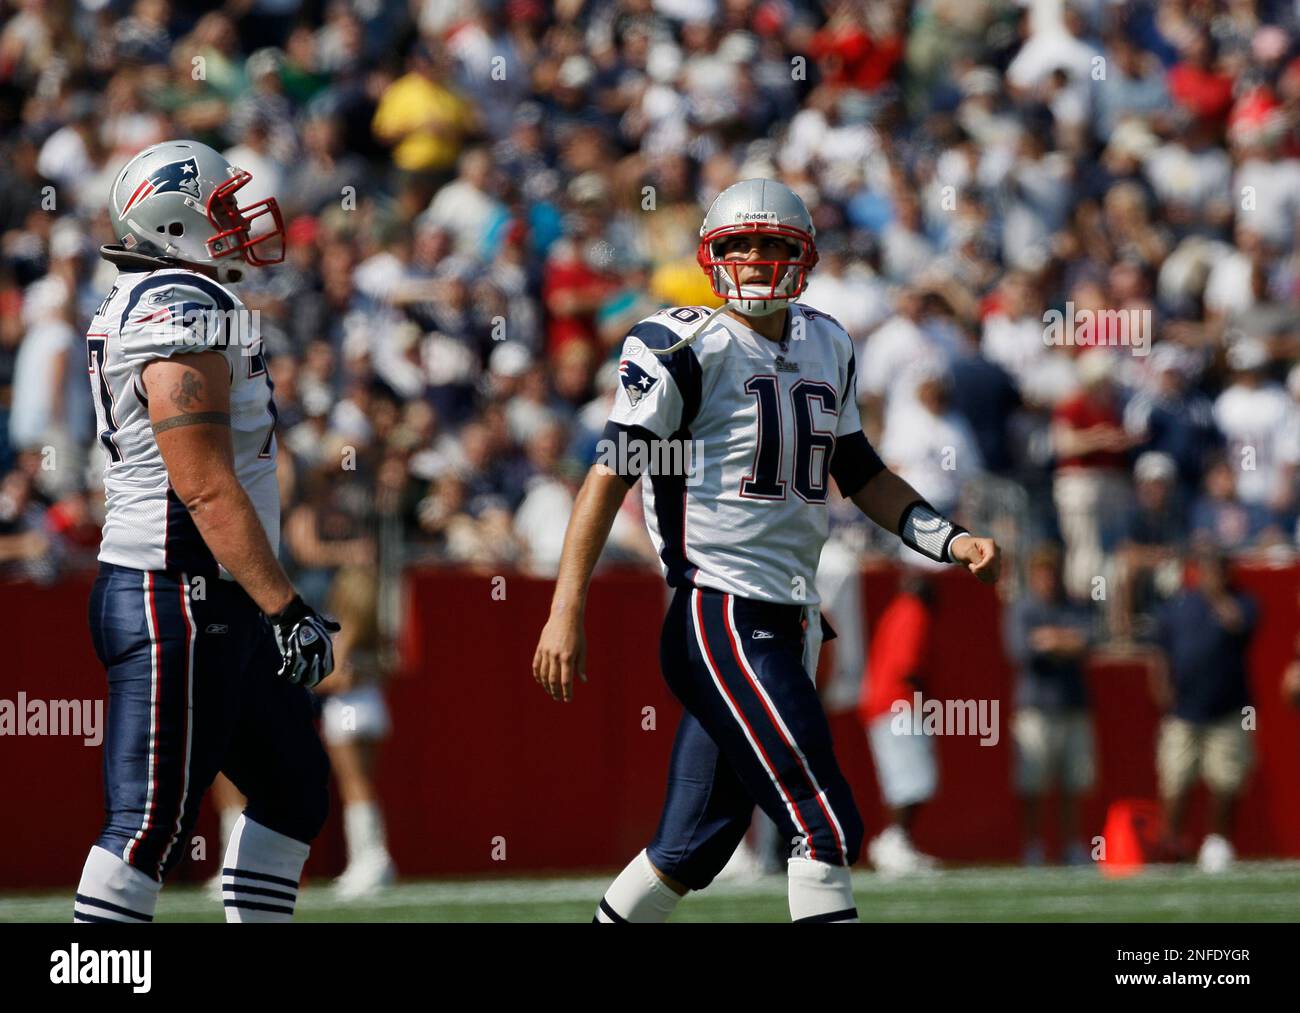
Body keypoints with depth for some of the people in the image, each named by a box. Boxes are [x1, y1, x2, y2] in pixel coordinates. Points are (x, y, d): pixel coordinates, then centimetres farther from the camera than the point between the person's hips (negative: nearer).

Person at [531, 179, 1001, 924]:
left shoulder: (827, 350, 15)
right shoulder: (688, 350, -7)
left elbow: (862, 477, 25)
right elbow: (613, 472, -10)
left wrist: (952, 541, 11)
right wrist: (566, 611, -16)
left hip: (789, 623, 8)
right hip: (720, 614, -8)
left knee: (695, 846, 9)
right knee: (825, 828, -13)